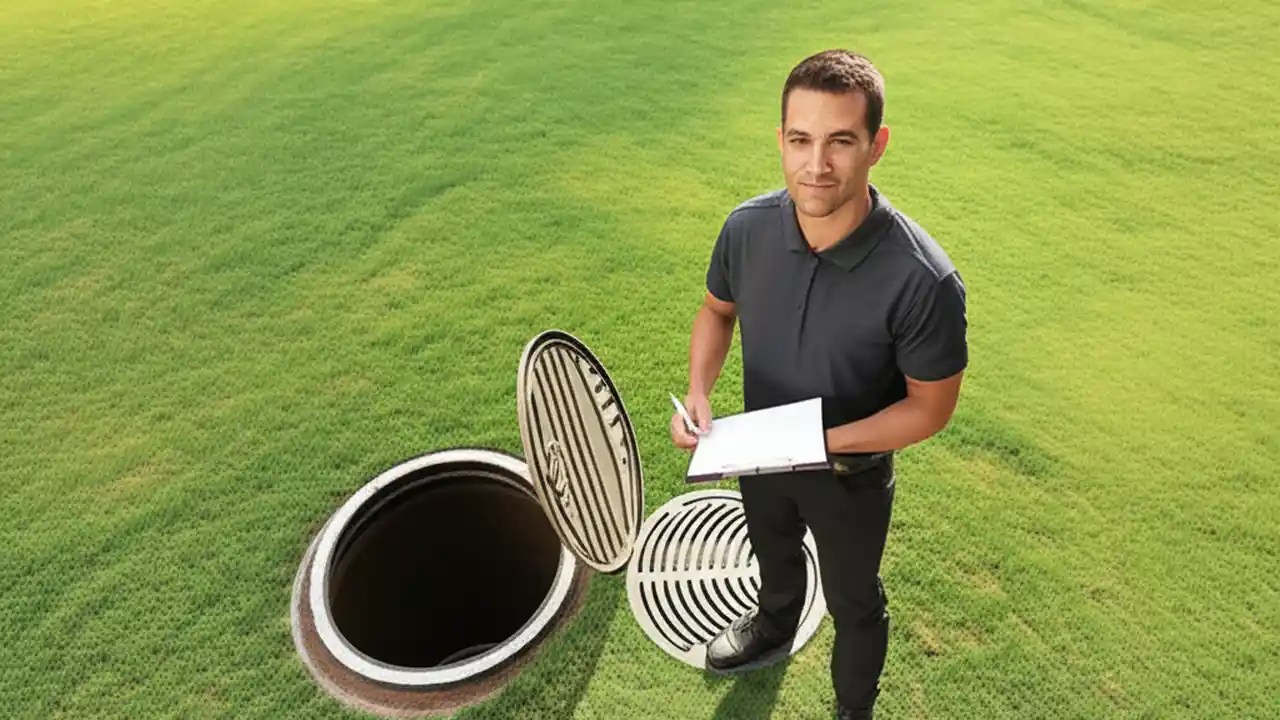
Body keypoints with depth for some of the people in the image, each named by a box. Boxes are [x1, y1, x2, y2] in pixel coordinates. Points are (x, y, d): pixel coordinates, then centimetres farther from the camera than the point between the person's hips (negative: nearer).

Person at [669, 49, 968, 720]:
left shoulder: (922, 280, -34)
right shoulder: (747, 227, -21)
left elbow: (930, 406, -20)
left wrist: (825, 441, -32)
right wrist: (698, 391, -18)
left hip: (852, 476, -4)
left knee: (853, 602, 24)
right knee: (773, 552, 34)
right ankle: (775, 624, 69)